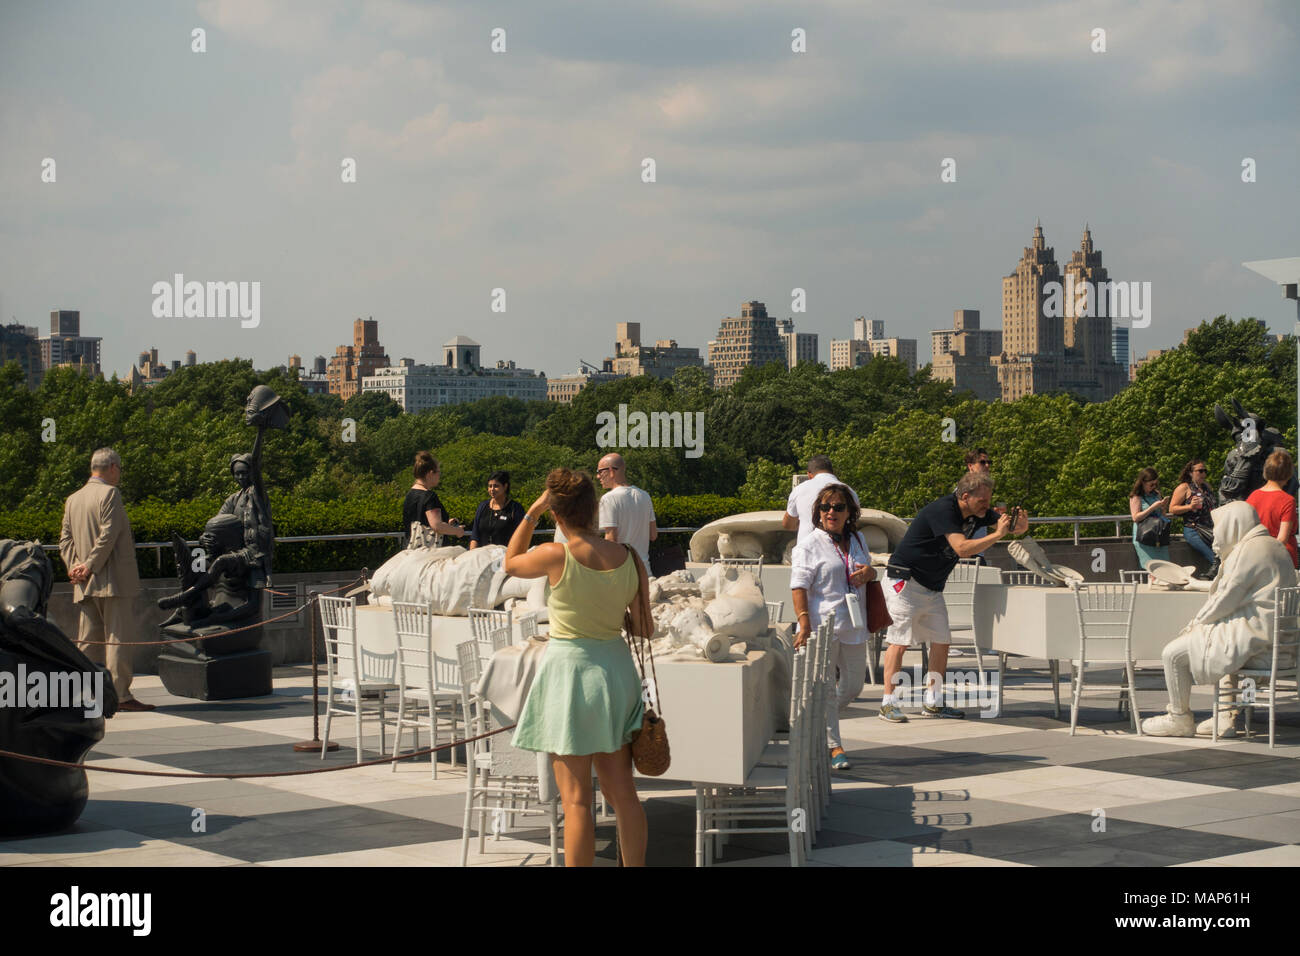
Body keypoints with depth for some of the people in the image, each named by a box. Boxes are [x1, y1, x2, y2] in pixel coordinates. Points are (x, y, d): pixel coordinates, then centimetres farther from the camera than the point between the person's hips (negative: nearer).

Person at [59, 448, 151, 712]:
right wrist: (90, 566, -12)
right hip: (113, 580, -7)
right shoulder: (110, 493, -8)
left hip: (85, 585, 7)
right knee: (117, 636, -7)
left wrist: (75, 567, 0)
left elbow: (65, 538, 10)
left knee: (89, 640, 9)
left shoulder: (72, 499, 15)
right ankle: (120, 695, -9)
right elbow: (108, 534, -16)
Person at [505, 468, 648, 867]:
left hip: (569, 669, -5)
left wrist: (531, 512, 4)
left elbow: (511, 563, 4)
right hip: (616, 669, 5)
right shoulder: (630, 558, -5)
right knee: (623, 793, 12)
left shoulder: (556, 555, -17)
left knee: (576, 800, 0)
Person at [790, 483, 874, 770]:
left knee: (853, 685, 10)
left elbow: (867, 569, 30)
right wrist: (804, 624, -21)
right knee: (825, 688, -3)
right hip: (822, 627, -6)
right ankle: (834, 747, 2)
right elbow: (799, 587, -10)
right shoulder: (809, 546, -5)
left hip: (853, 627, 6)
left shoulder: (857, 540, 14)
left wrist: (869, 572, 3)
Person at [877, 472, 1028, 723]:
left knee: (941, 641, 6)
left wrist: (1017, 528, -10)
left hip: (932, 587, 9)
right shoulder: (943, 510, -23)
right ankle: (888, 703, -4)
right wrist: (998, 534, -28)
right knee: (900, 641, -8)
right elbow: (962, 548, -32)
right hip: (905, 582, -9)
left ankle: (933, 702, 14)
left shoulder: (972, 513, 5)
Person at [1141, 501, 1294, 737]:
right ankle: (1226, 717, 29)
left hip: (1252, 636, -11)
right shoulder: (1272, 546, 18)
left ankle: (1180, 719, 7)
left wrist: (1197, 622, 0)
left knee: (1174, 653, -7)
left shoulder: (1250, 551, -14)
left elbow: (1225, 600, -15)